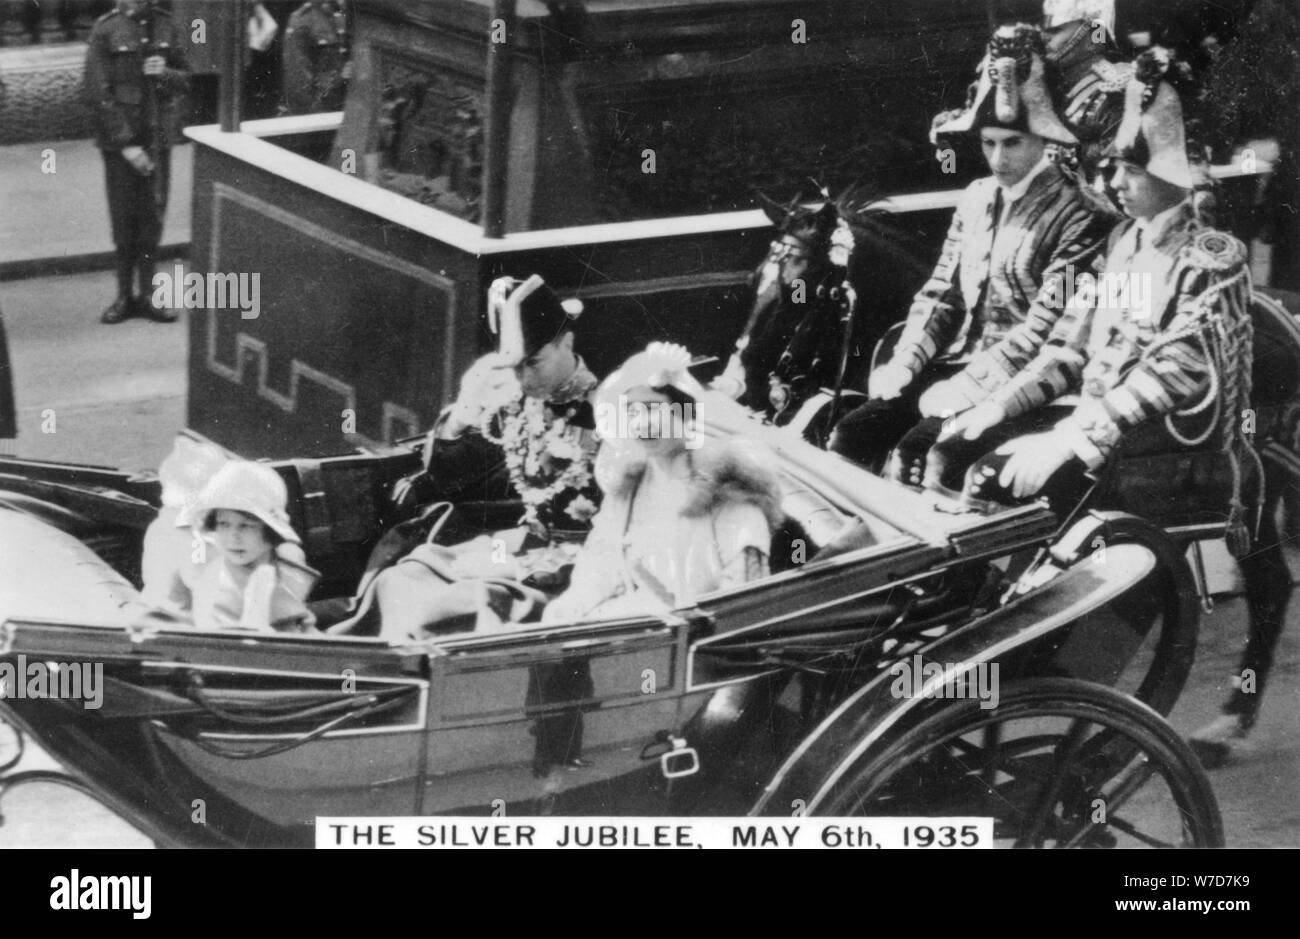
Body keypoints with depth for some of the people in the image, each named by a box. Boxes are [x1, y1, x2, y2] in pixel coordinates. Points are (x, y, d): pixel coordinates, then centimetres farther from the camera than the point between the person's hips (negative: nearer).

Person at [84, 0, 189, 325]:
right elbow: (98, 92, -9)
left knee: (153, 218, 5)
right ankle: (124, 295, 12)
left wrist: (166, 74, -14)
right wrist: (125, 143, -13)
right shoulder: (106, 30, -6)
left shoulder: (167, 28, 4)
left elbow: (186, 79, 11)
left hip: (158, 138, 3)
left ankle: (146, 295, 13)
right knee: (124, 218, 1)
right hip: (120, 140, -3)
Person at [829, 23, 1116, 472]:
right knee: (850, 437, -13)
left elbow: (1044, 329, -16)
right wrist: (905, 362, -1)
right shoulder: (977, 198, 14)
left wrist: (967, 385, -21)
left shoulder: (1078, 218, -10)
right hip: (952, 367, 7)